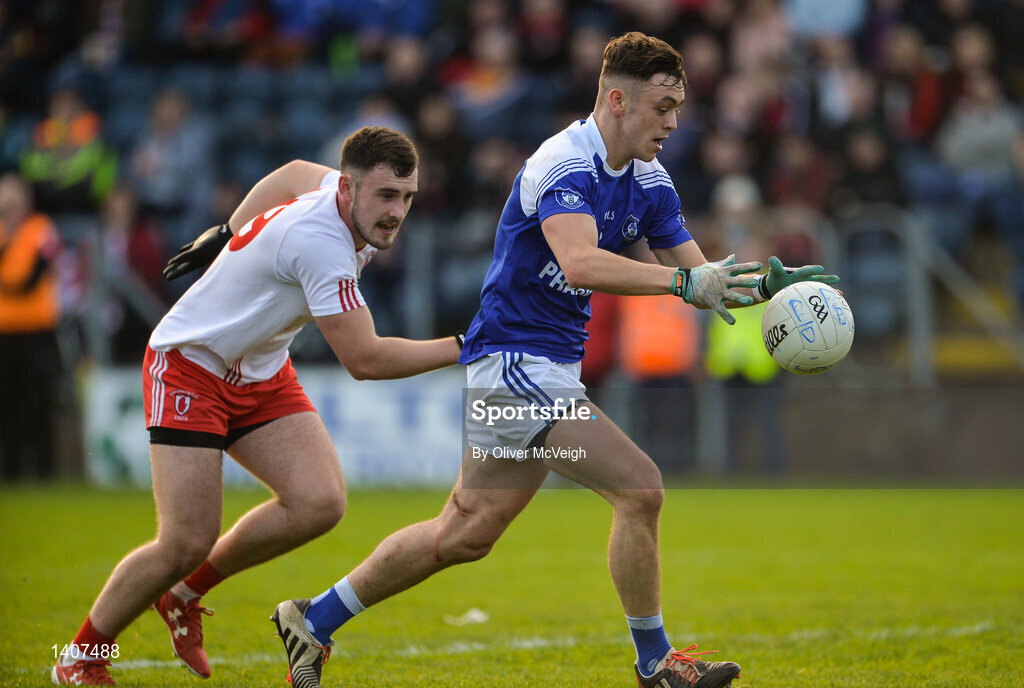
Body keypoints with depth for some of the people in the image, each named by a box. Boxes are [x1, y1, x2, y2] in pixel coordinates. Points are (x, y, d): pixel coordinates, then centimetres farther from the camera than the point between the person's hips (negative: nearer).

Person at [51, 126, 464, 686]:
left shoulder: (339, 189, -6)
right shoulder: (321, 241, -33)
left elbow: (294, 173, 19)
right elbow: (363, 359, -31)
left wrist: (230, 232, 24)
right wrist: (460, 348, -29)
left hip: (261, 376, 8)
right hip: (189, 364, -8)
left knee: (319, 503, -13)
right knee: (186, 544, -14)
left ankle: (185, 594, 9)